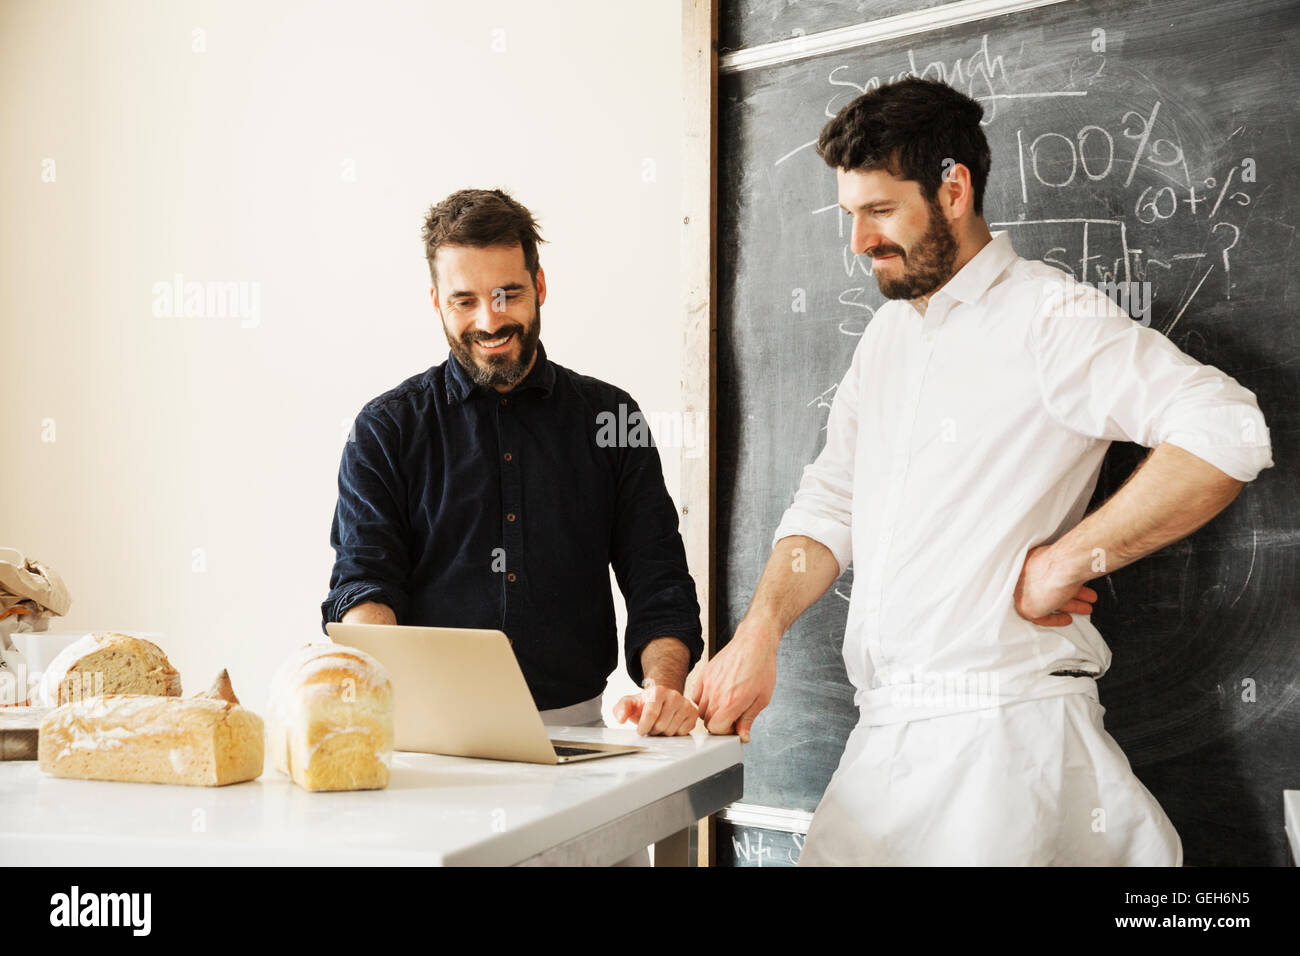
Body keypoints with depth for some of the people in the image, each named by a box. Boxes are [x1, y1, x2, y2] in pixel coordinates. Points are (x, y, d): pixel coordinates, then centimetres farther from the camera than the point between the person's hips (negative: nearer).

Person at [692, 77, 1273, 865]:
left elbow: (1226, 434, -22)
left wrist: (1063, 564, -18)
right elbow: (831, 504, 14)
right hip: (884, 734, 7)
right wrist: (760, 631, -2)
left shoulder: (1050, 317, -9)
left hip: (1001, 735, -7)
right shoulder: (887, 334, 16)